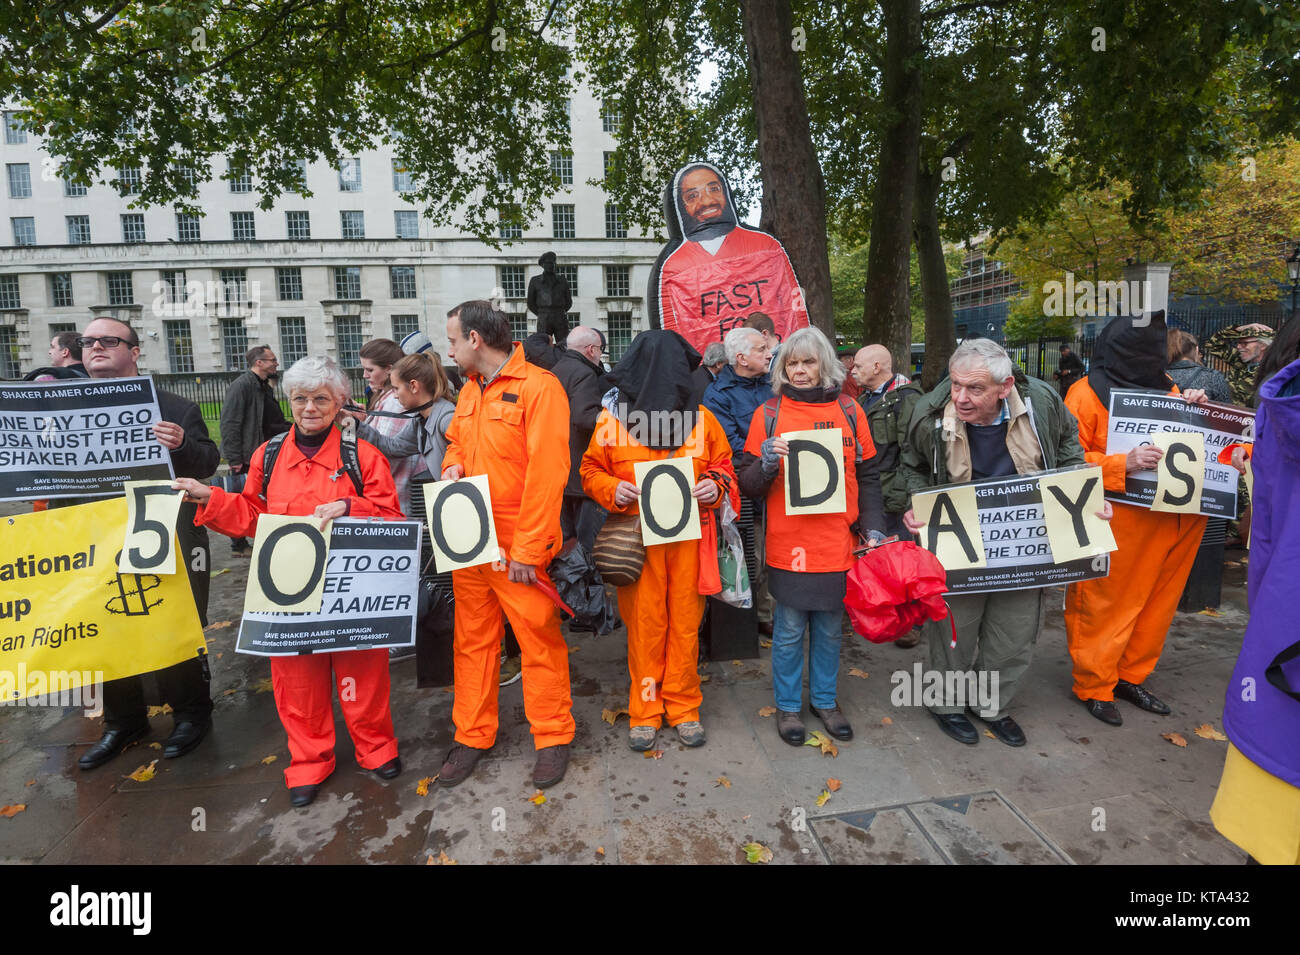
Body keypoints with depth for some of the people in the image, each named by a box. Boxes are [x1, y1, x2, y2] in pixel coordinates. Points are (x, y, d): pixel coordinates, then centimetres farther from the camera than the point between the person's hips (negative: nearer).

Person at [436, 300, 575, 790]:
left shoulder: (539, 387, -12)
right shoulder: (469, 391, 12)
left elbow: (546, 473, -18)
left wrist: (527, 549, -19)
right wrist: (453, 466, 3)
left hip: (519, 547, -7)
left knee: (539, 641, 4)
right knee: (472, 640, 15)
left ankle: (553, 736, 23)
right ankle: (472, 735, 31)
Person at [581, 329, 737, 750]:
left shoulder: (702, 419, 4)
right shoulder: (613, 420, -1)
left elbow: (724, 465, 14)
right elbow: (590, 470, 7)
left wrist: (716, 486, -7)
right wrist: (612, 490, -12)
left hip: (689, 538, 1)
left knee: (685, 624, 9)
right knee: (644, 624, 6)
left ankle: (683, 707, 28)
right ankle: (645, 710, 25)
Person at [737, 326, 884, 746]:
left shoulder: (848, 411, 6)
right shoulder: (768, 414, 0)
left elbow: (867, 476, 10)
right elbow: (749, 484, 0)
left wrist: (872, 527, 1)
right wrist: (767, 463, -20)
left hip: (838, 544, 2)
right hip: (788, 545, -2)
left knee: (830, 629, 16)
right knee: (789, 631, 8)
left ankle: (825, 699, 36)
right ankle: (788, 705, 29)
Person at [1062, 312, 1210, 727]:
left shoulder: (1164, 387, 14)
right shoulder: (1088, 393, -8)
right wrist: (1122, 464, -27)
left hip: (1168, 518, 7)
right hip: (1116, 523, -7)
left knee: (1156, 600, 14)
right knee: (1104, 604, 2)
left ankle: (1130, 676, 31)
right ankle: (1094, 687, 17)